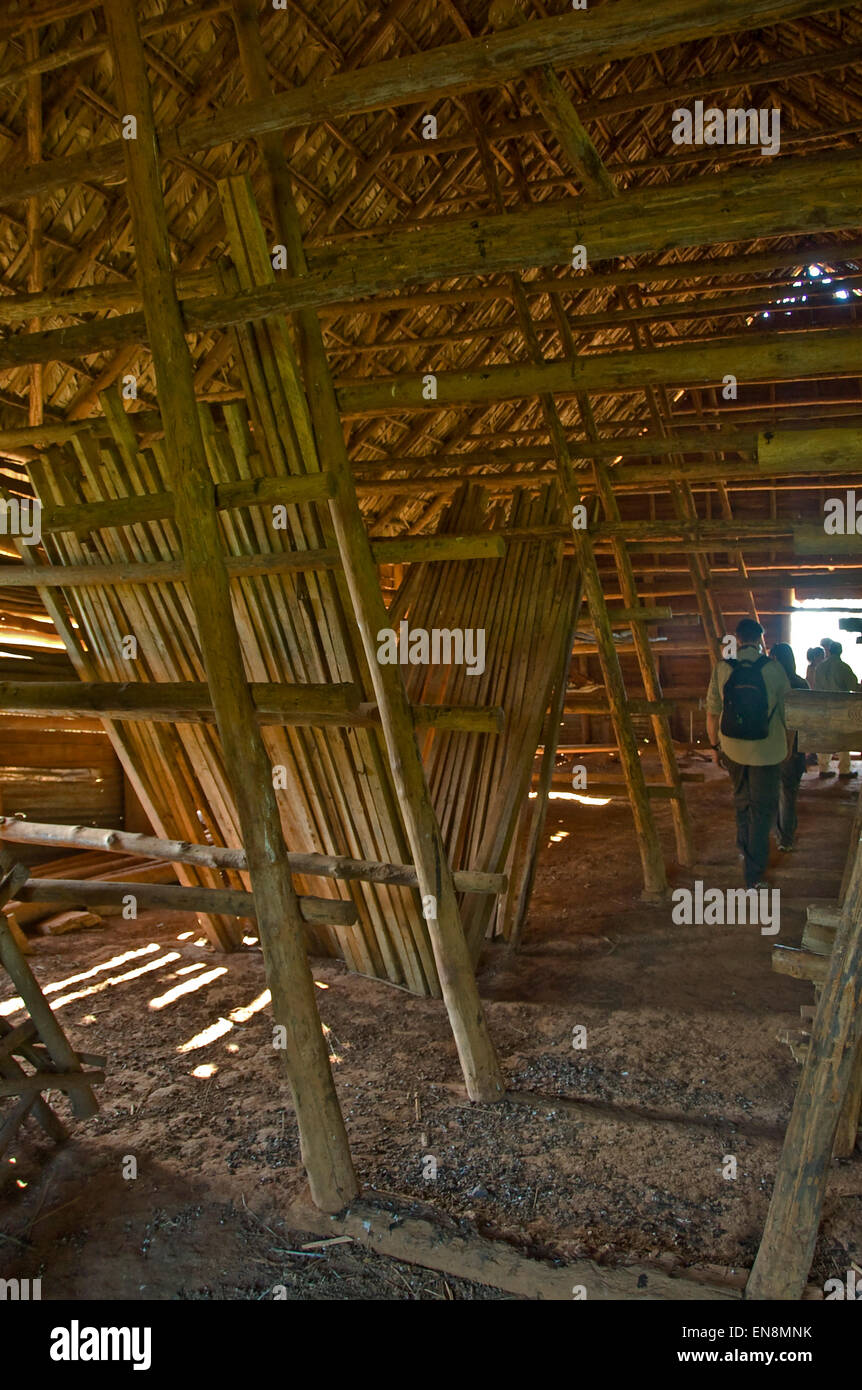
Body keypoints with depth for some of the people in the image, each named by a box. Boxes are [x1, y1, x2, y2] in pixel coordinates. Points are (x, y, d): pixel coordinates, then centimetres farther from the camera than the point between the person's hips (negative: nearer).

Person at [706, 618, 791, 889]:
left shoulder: (721, 668, -5)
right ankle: (754, 876, 3)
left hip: (732, 747, 3)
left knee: (742, 800, 25)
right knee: (763, 810, 4)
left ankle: (744, 850, 39)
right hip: (766, 749, -2)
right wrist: (788, 745, 15)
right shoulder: (773, 669, -10)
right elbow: (787, 711, 0)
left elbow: (712, 712, 1)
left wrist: (714, 745, 14)